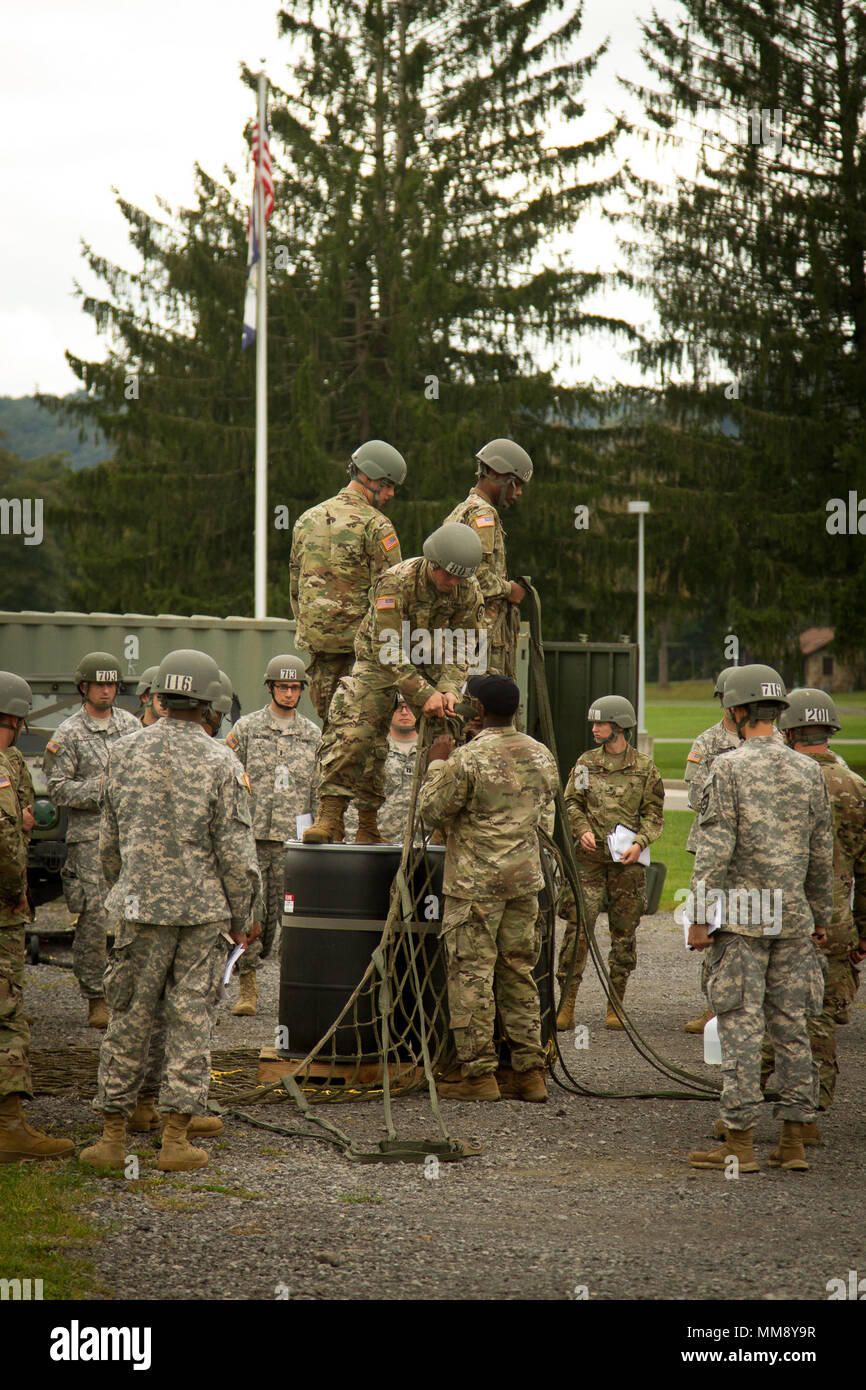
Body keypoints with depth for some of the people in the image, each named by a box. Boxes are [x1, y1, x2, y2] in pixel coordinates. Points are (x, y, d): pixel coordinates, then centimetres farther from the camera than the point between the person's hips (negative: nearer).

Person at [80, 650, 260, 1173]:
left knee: (129, 1018, 8)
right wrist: (240, 916, 4)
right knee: (192, 1021, 4)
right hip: (203, 910, -2)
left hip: (141, 906, 2)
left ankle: (113, 1134, 11)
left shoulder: (126, 753, 2)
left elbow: (109, 841, 11)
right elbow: (236, 851, -7)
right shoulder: (220, 762, -8)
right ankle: (177, 1138, 3)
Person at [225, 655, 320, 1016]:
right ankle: (247, 988, 3)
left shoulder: (312, 735, 13)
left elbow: (319, 792, 15)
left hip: (294, 840, 2)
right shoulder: (246, 728, 6)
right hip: (251, 837, -2)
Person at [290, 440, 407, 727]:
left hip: (315, 638, 7)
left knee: (330, 726, 12)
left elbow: (295, 587, 18)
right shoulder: (375, 525, -10)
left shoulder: (308, 519, 13)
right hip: (360, 641, -6)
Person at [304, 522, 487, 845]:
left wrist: (448, 689, -26)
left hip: (430, 665, 4)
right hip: (379, 662, -4)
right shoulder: (395, 582, -29)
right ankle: (330, 817, -19)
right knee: (353, 733, -19)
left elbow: (463, 648, -7)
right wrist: (424, 694, -36)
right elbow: (388, 649, -31)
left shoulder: (468, 592, -14)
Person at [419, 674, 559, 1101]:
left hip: (474, 884, -6)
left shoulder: (468, 758, -14)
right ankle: (530, 1071, 12)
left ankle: (478, 1073, 1)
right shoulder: (542, 756, 6)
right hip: (525, 878, 6)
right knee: (519, 975, 12)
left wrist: (437, 764, 4)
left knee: (471, 977, 0)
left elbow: (432, 811, -7)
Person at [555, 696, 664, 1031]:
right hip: (590, 855, 0)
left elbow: (653, 813, 6)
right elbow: (571, 802, 14)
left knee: (624, 932, 4)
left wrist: (639, 843, -10)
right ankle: (566, 1004, -7)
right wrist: (582, 829, -5)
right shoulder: (586, 763, 10)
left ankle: (615, 1006, 13)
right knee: (579, 926, -8)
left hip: (627, 860, 0)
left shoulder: (644, 767, 5)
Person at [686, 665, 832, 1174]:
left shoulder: (729, 769, -8)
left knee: (741, 1024, -4)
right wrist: (822, 916, 20)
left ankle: (739, 1144, -5)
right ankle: (794, 1141, 10)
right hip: (793, 917, 5)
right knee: (791, 1024, 9)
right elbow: (822, 852, 11)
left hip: (740, 917, -5)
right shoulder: (809, 771, 7)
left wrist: (700, 916, -9)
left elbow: (715, 850, -12)